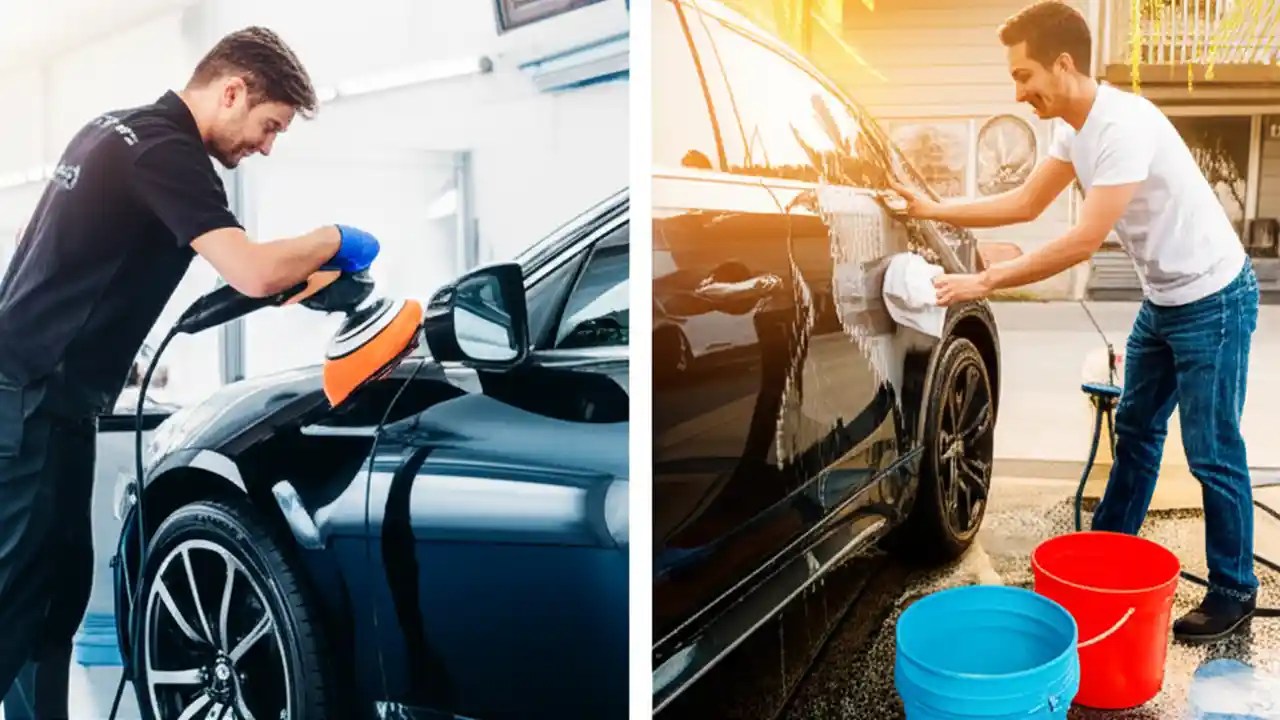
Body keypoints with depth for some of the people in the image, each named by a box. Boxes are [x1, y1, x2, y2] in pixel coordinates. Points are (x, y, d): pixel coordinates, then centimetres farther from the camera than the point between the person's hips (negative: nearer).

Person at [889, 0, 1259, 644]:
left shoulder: (1124, 125, -28)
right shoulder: (1072, 129, 0)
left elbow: (1083, 242, -30)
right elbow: (1026, 203, 9)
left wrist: (985, 282, -26)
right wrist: (934, 211, 2)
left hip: (1214, 299, -9)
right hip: (1162, 300, 9)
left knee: (1213, 455, 0)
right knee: (1137, 430, 17)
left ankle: (1234, 592, 16)